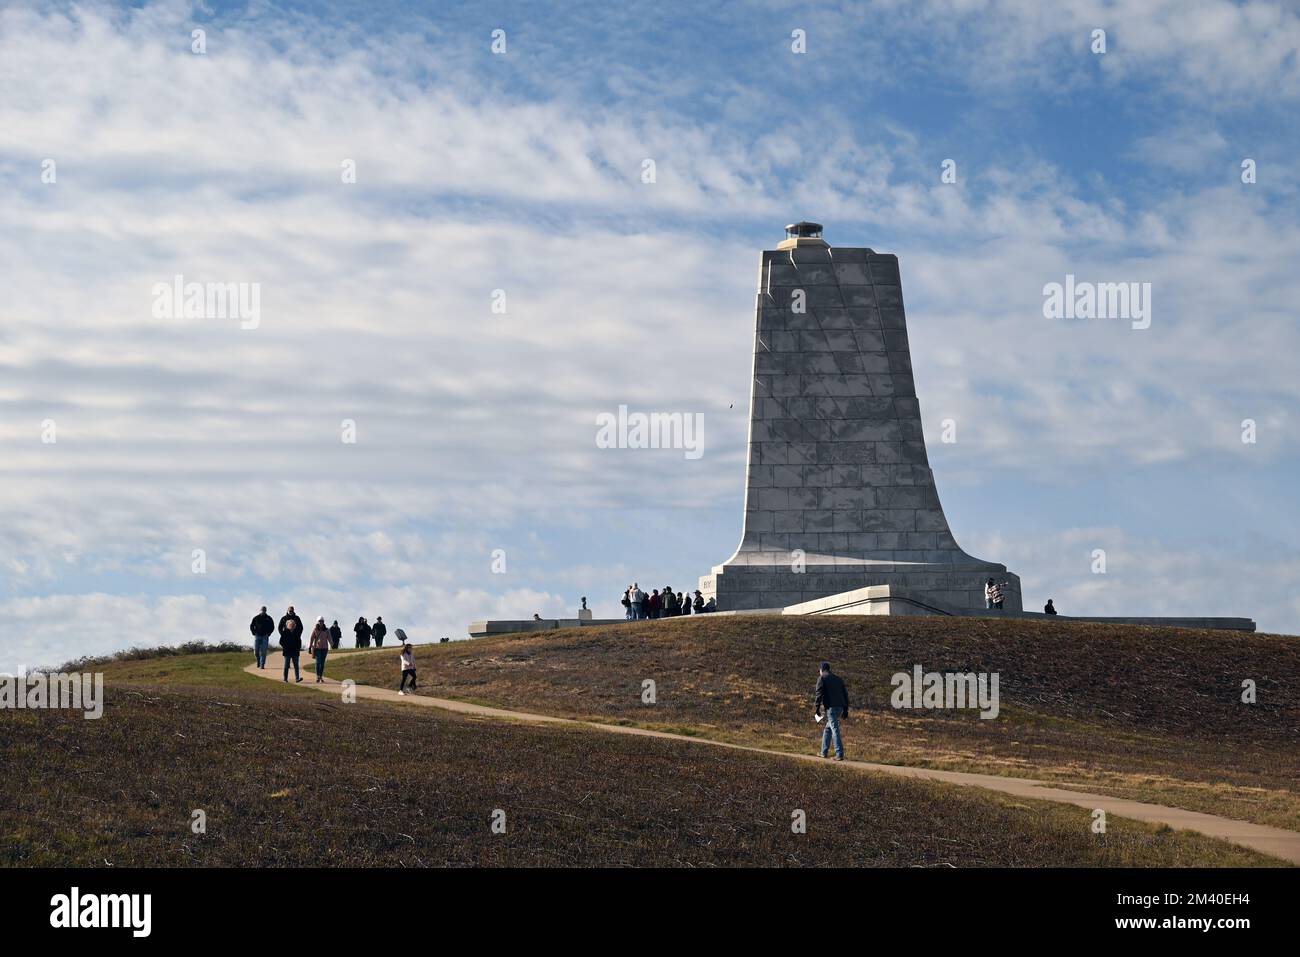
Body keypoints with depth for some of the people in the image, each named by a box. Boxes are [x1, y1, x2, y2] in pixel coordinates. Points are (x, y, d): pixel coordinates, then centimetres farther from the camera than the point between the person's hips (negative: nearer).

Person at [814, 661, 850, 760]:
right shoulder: (837, 678, 22)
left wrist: (816, 709, -5)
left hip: (831, 707, -7)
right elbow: (845, 693, 20)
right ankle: (824, 752, 22)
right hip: (840, 706, 7)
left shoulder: (822, 678, 1)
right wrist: (845, 710, 21)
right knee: (828, 728, 20)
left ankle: (840, 754, -18)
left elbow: (819, 694, -8)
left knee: (835, 730, -11)